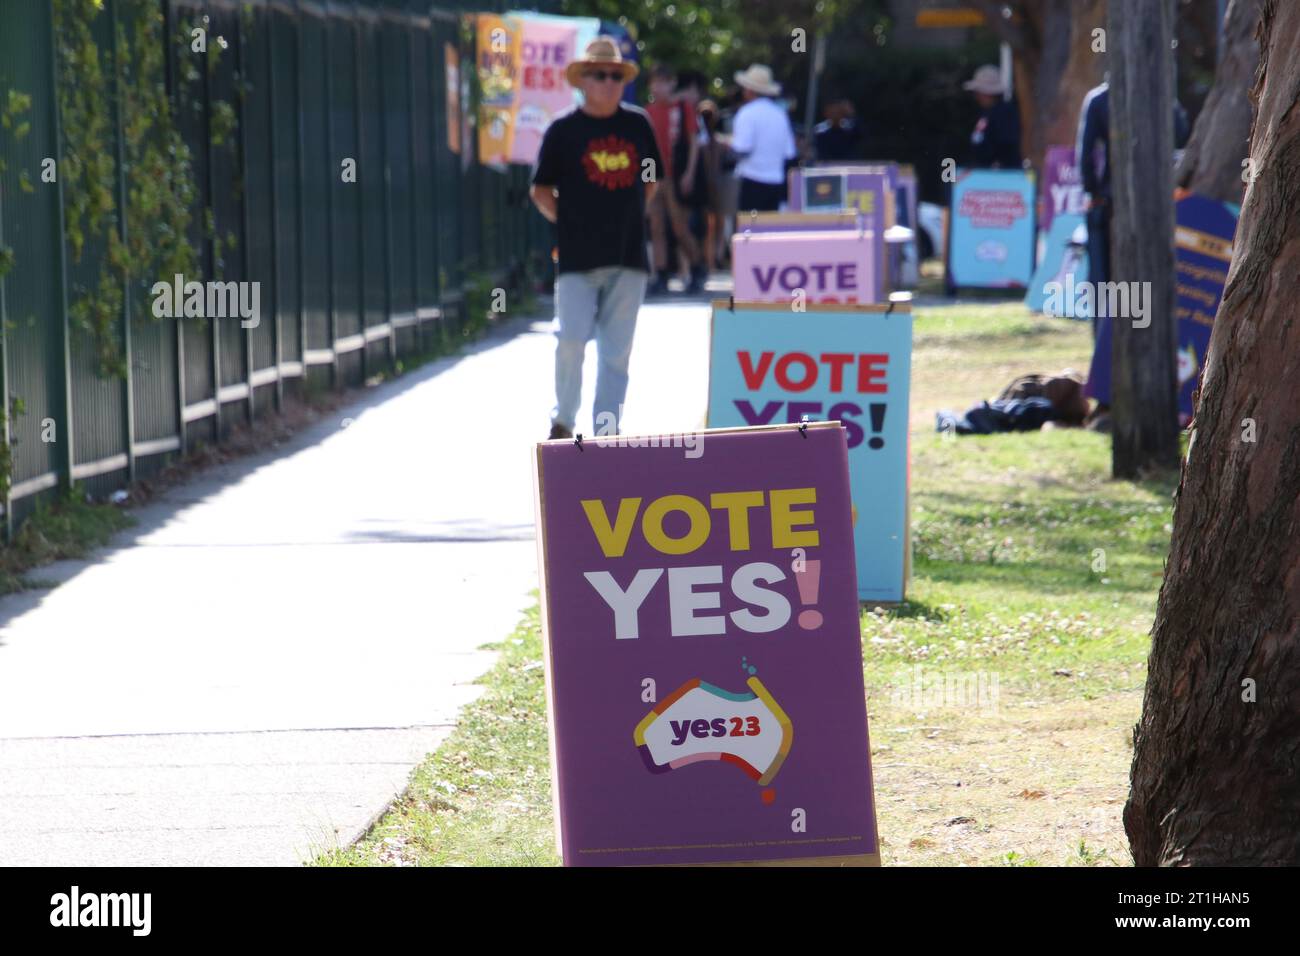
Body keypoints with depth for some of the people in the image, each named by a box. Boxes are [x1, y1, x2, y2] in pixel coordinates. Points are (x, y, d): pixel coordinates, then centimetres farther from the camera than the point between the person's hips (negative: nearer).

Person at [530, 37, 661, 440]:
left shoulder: (638, 124, 8)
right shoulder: (563, 130, -1)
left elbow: (651, 180, 20)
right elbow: (541, 190, 5)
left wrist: (630, 217, 10)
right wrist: (569, 221, -3)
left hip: (628, 256, 3)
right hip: (578, 256, -3)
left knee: (617, 350, 4)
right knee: (571, 341, -11)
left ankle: (607, 430, 10)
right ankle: (563, 420, 7)